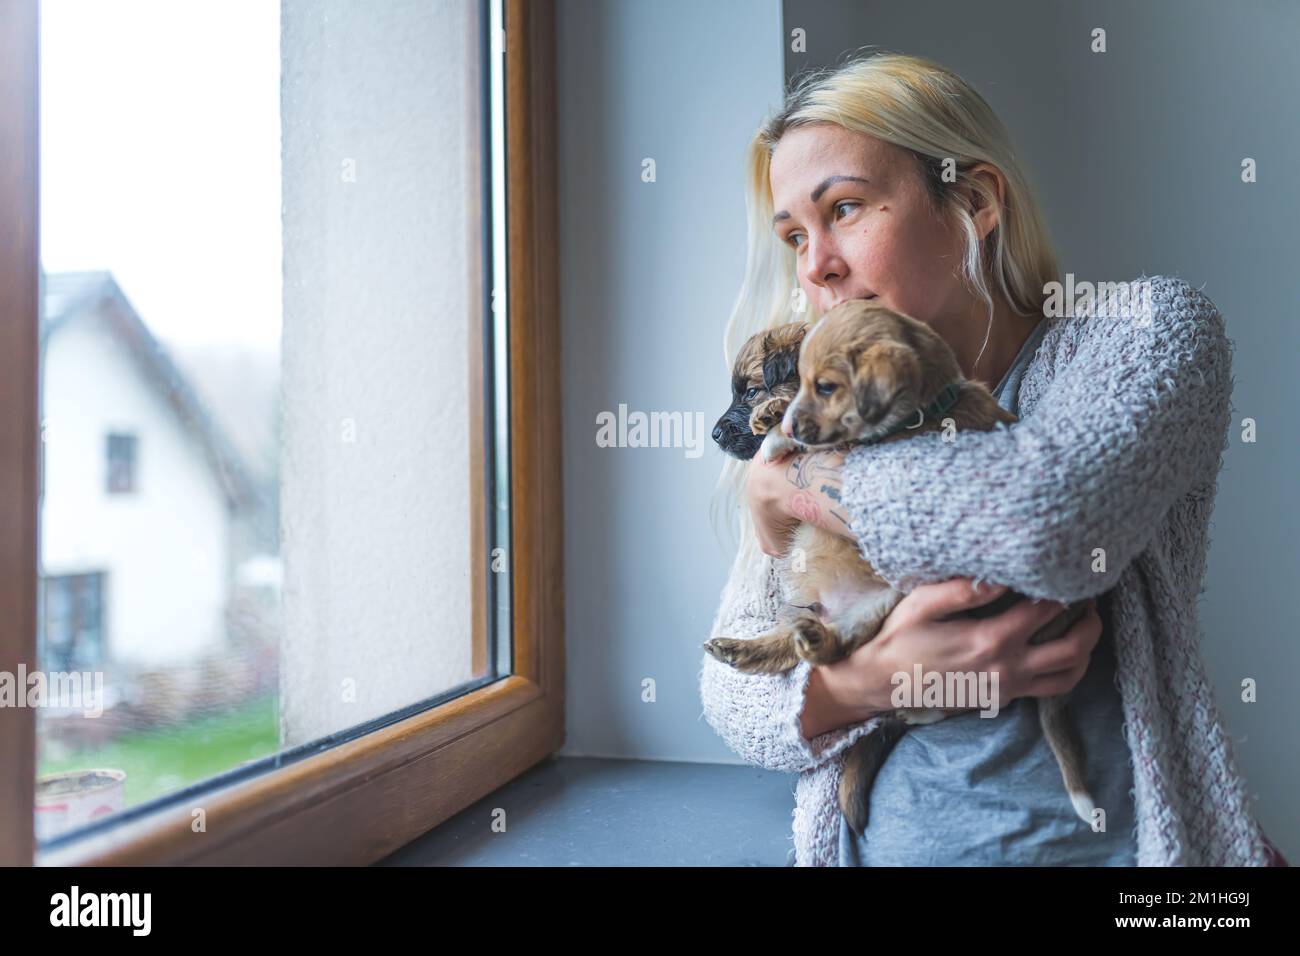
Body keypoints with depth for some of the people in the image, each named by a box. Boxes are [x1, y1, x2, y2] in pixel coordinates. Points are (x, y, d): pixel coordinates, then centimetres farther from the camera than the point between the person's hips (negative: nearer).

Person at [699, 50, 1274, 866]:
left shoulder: (1148, 332, -3)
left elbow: (1057, 510, -25)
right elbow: (731, 689, 2)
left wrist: (787, 479, -13)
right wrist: (854, 685, -17)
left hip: (1108, 836, -2)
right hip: (880, 838, 2)